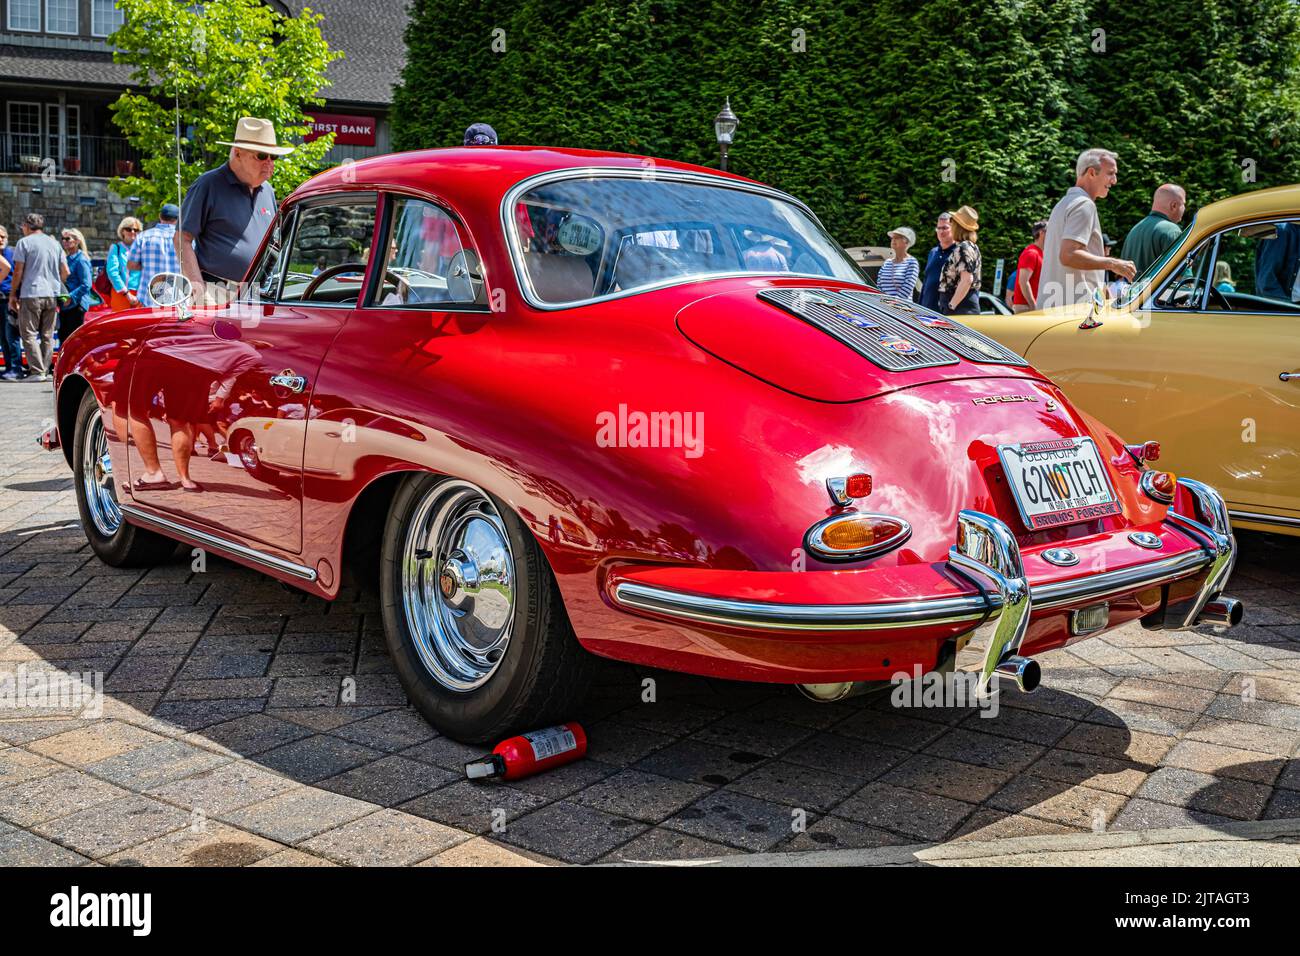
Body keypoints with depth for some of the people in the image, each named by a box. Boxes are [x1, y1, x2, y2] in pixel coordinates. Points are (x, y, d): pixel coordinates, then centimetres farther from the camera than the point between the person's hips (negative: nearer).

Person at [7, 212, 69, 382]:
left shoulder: (24, 242, -3)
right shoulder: (54, 243, 12)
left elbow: (18, 271, -6)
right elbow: (65, 272, 10)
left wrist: (12, 294, 1)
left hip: (31, 294, -5)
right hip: (52, 295, 5)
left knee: (29, 334, -2)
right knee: (48, 336, 10)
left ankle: (37, 372, -10)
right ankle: (45, 371, 9)